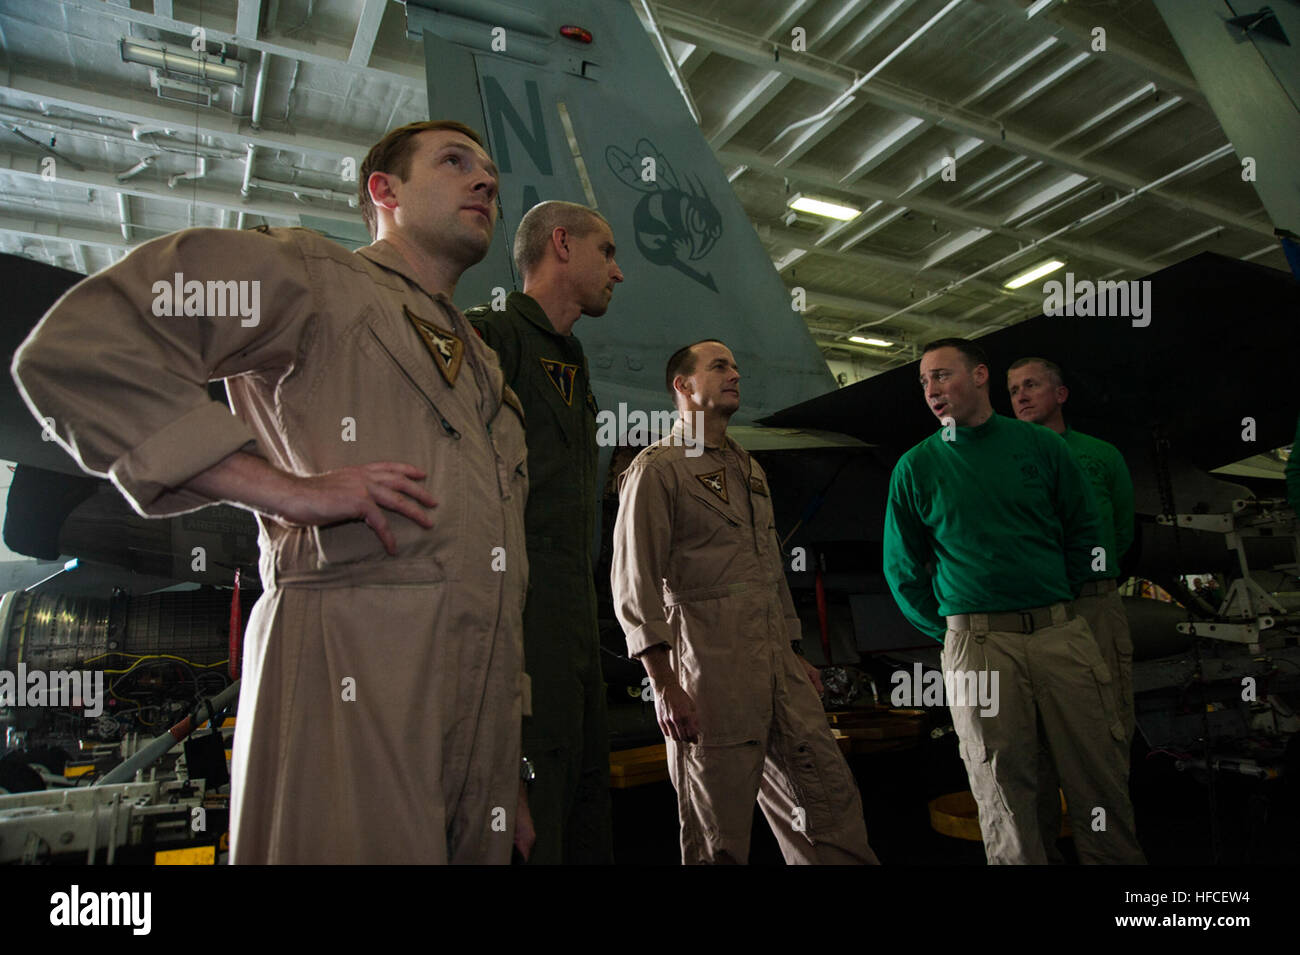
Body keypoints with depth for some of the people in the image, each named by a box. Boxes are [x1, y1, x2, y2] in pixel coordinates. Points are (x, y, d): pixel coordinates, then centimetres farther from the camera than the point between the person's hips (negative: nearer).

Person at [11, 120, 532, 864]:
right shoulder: (311, 275, 3)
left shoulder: (485, 368, 23)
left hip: (484, 699, 7)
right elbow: (75, 350, -8)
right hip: (352, 679, -7)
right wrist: (287, 488, -14)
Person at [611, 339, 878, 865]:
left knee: (831, 795, 7)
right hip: (710, 667, -7)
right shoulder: (657, 468, -4)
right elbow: (635, 585, -10)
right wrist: (665, 687, -16)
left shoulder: (749, 468, 21)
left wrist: (794, 654, 20)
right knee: (719, 837, 2)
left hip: (777, 665, 7)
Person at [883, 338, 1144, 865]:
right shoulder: (915, 467, 2)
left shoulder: (1042, 445, 5)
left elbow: (1083, 529, 13)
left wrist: (1055, 600, 9)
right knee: (1005, 789, 6)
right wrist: (950, 630, 4)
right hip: (977, 645, -1)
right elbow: (902, 569, 6)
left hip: (1063, 633, 2)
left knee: (1099, 776, 8)